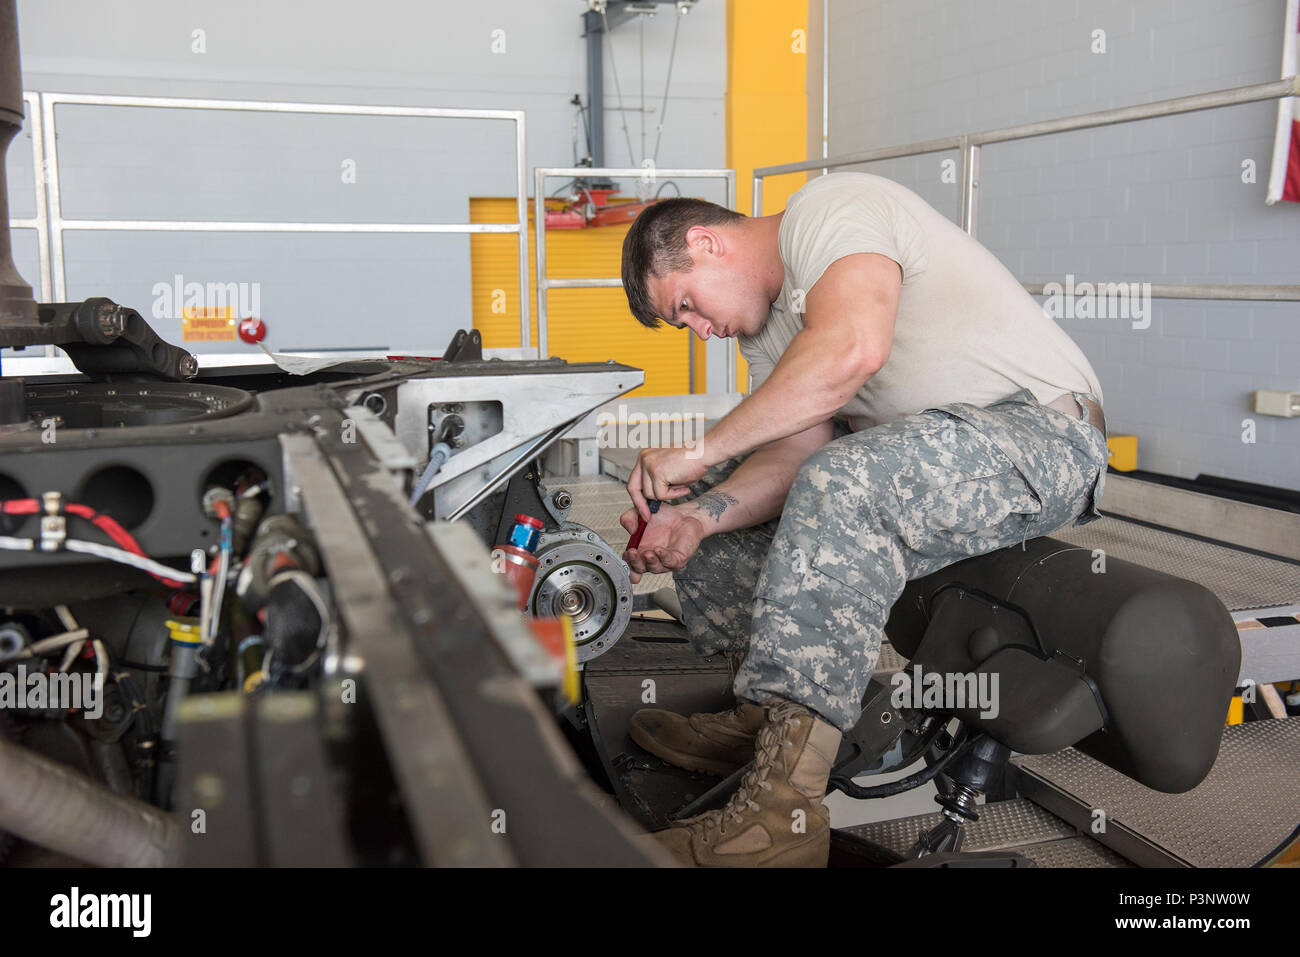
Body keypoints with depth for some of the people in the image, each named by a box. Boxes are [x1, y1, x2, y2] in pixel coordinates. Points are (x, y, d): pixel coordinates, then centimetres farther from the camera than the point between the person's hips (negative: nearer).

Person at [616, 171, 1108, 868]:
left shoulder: (827, 208, -10)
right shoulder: (767, 329, 17)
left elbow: (852, 348, -30)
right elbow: (797, 451, 3)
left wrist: (700, 451, -24)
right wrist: (698, 515, -14)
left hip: (1042, 429, -10)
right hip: (911, 453, 10)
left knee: (841, 486, -37)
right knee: (705, 496, 9)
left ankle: (781, 809, -35)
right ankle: (760, 715, 6)